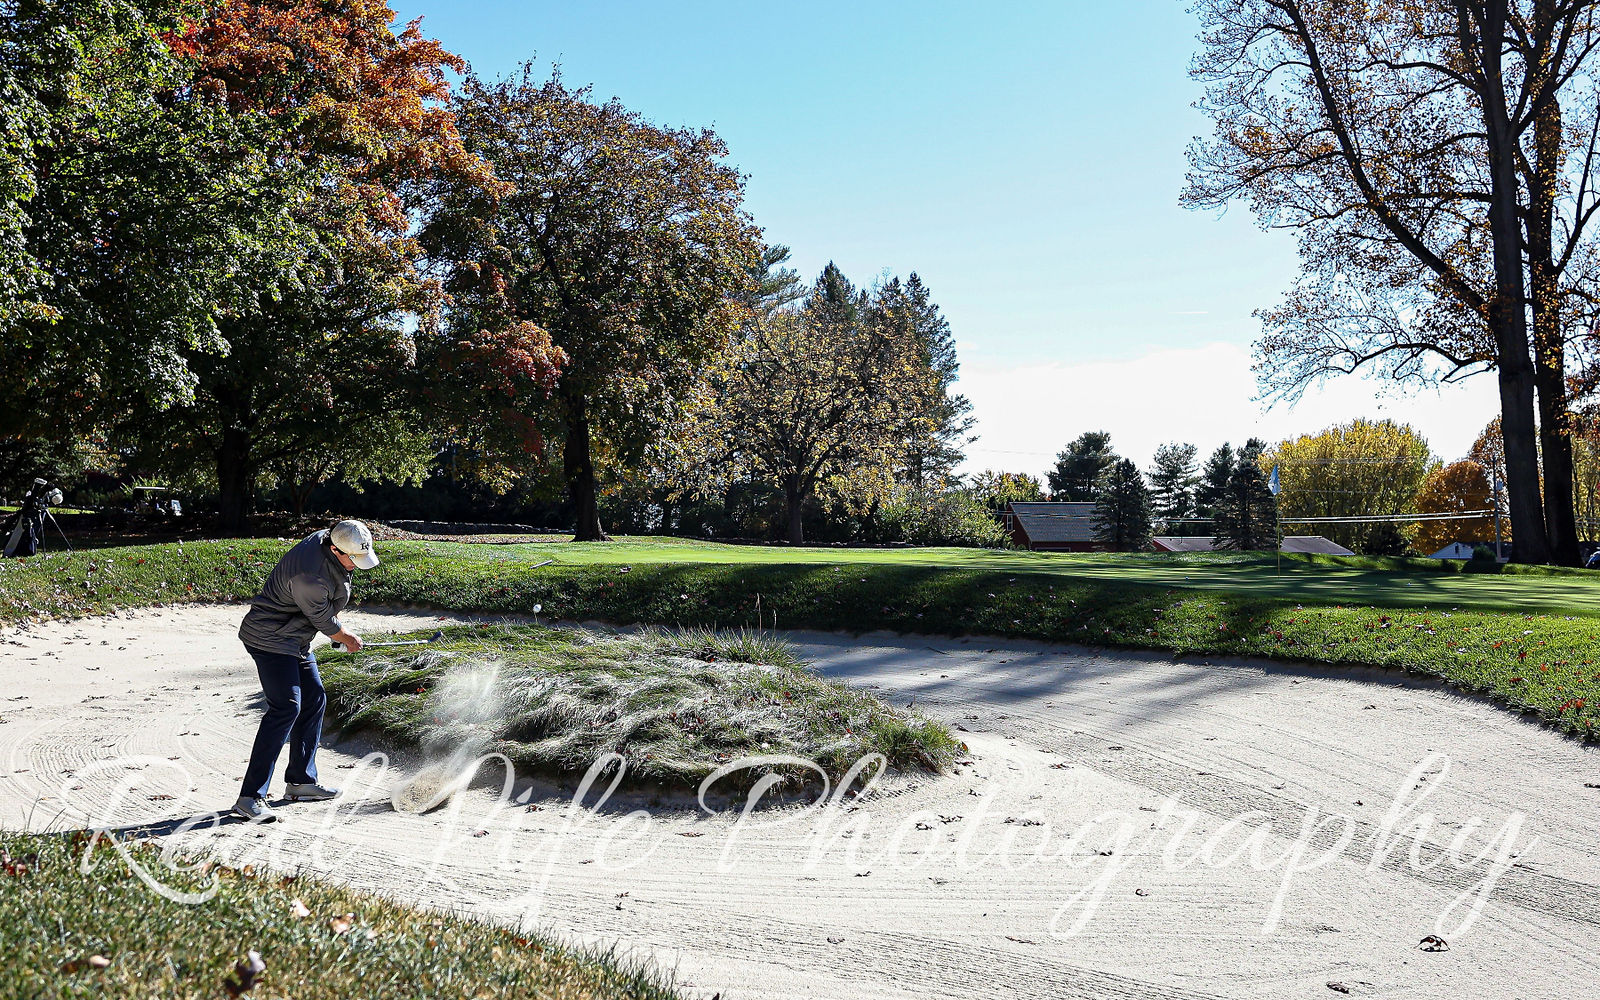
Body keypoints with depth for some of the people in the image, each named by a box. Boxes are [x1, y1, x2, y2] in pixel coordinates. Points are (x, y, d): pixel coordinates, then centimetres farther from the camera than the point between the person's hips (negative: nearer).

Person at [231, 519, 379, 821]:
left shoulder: (326, 537, -3)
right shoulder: (310, 576, -32)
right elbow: (324, 621, -16)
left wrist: (340, 628, 22)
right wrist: (348, 638, 3)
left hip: (295, 642, 10)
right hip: (269, 638, -10)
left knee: (314, 700, 12)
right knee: (286, 707, -18)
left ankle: (300, 782, 22)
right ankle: (250, 797, -16)